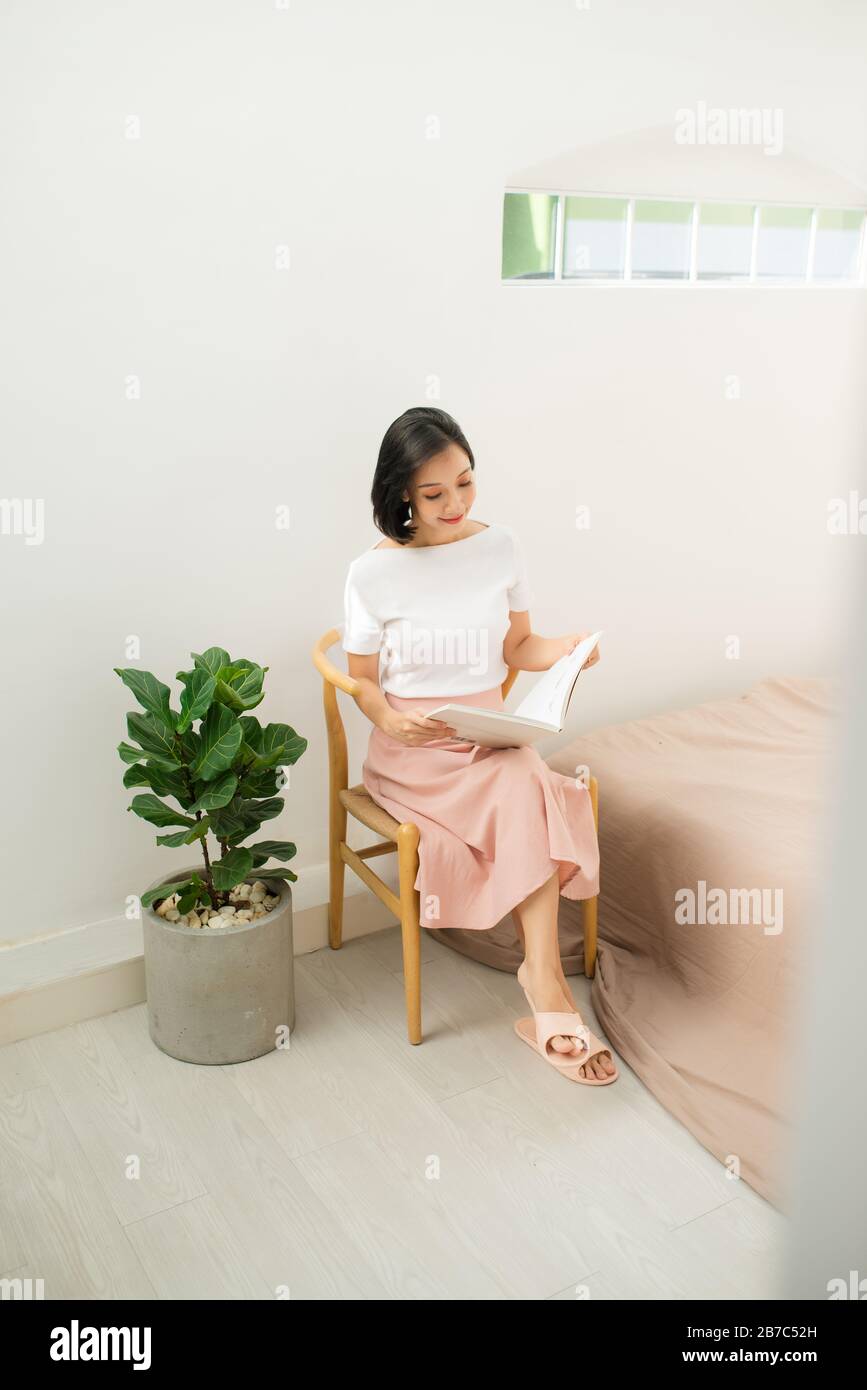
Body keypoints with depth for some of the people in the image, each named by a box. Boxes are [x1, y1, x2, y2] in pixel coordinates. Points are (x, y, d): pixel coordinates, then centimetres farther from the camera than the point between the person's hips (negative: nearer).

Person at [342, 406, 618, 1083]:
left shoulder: (500, 546, 4)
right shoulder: (373, 572, -6)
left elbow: (517, 647, 12)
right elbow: (361, 679, 1)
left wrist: (564, 648, -10)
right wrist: (389, 720, -21)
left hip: (491, 732, 3)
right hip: (411, 747, -3)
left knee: (530, 790, -32)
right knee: (527, 790, -30)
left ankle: (542, 978, -26)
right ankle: (547, 987, -20)